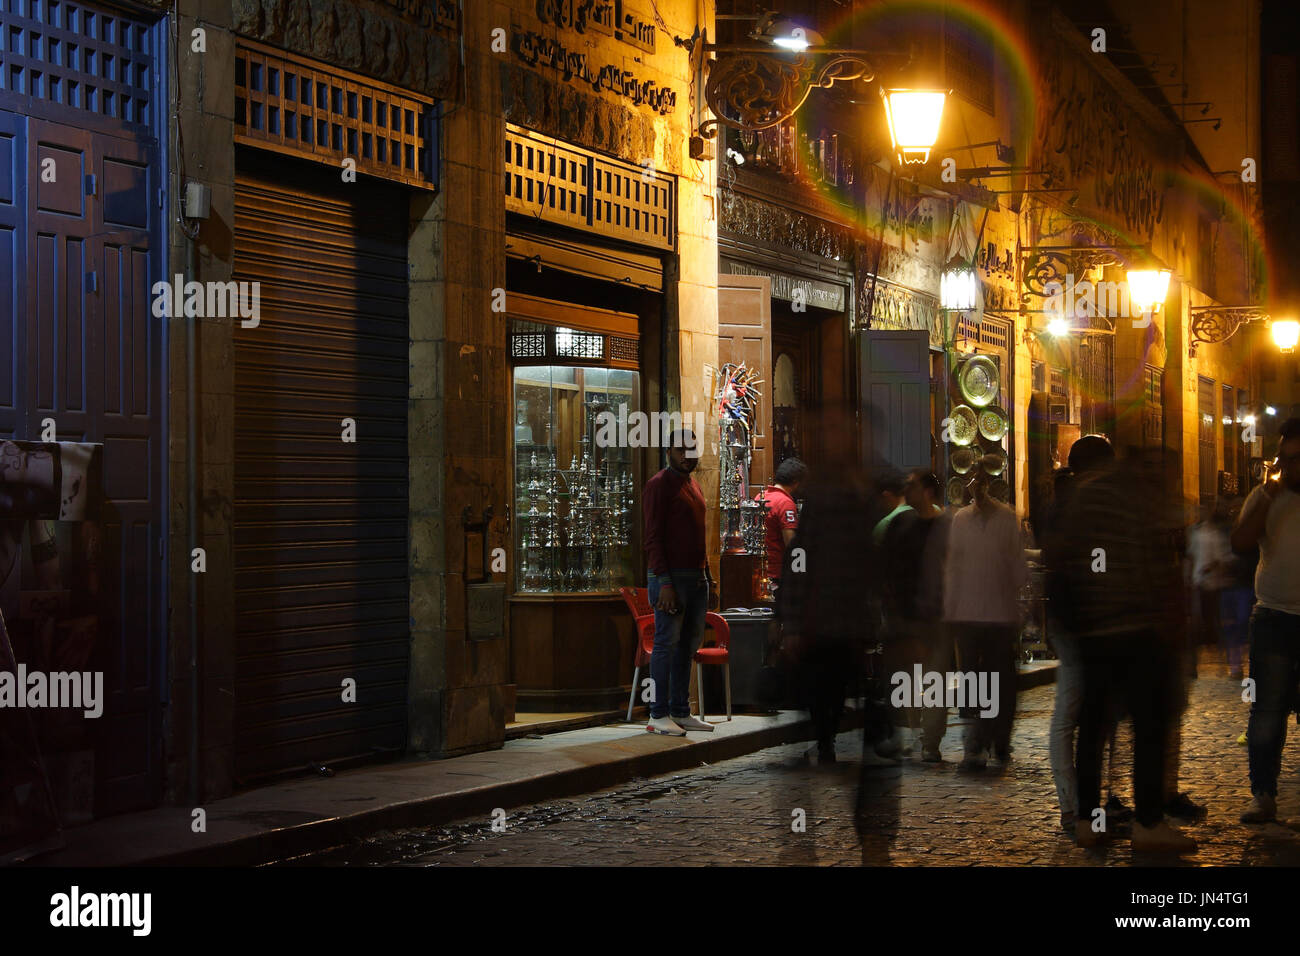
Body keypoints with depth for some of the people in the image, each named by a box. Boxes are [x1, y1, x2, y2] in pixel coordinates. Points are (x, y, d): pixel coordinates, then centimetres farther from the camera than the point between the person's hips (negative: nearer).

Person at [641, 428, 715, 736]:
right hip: (671, 577, -8)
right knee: (667, 643, -7)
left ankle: (681, 712, 14)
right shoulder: (659, 485, -6)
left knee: (689, 644, 9)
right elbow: (653, 537, -13)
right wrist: (665, 583, -20)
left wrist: (708, 579, 18)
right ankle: (658, 715, -4)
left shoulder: (694, 486, 19)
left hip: (696, 578, 8)